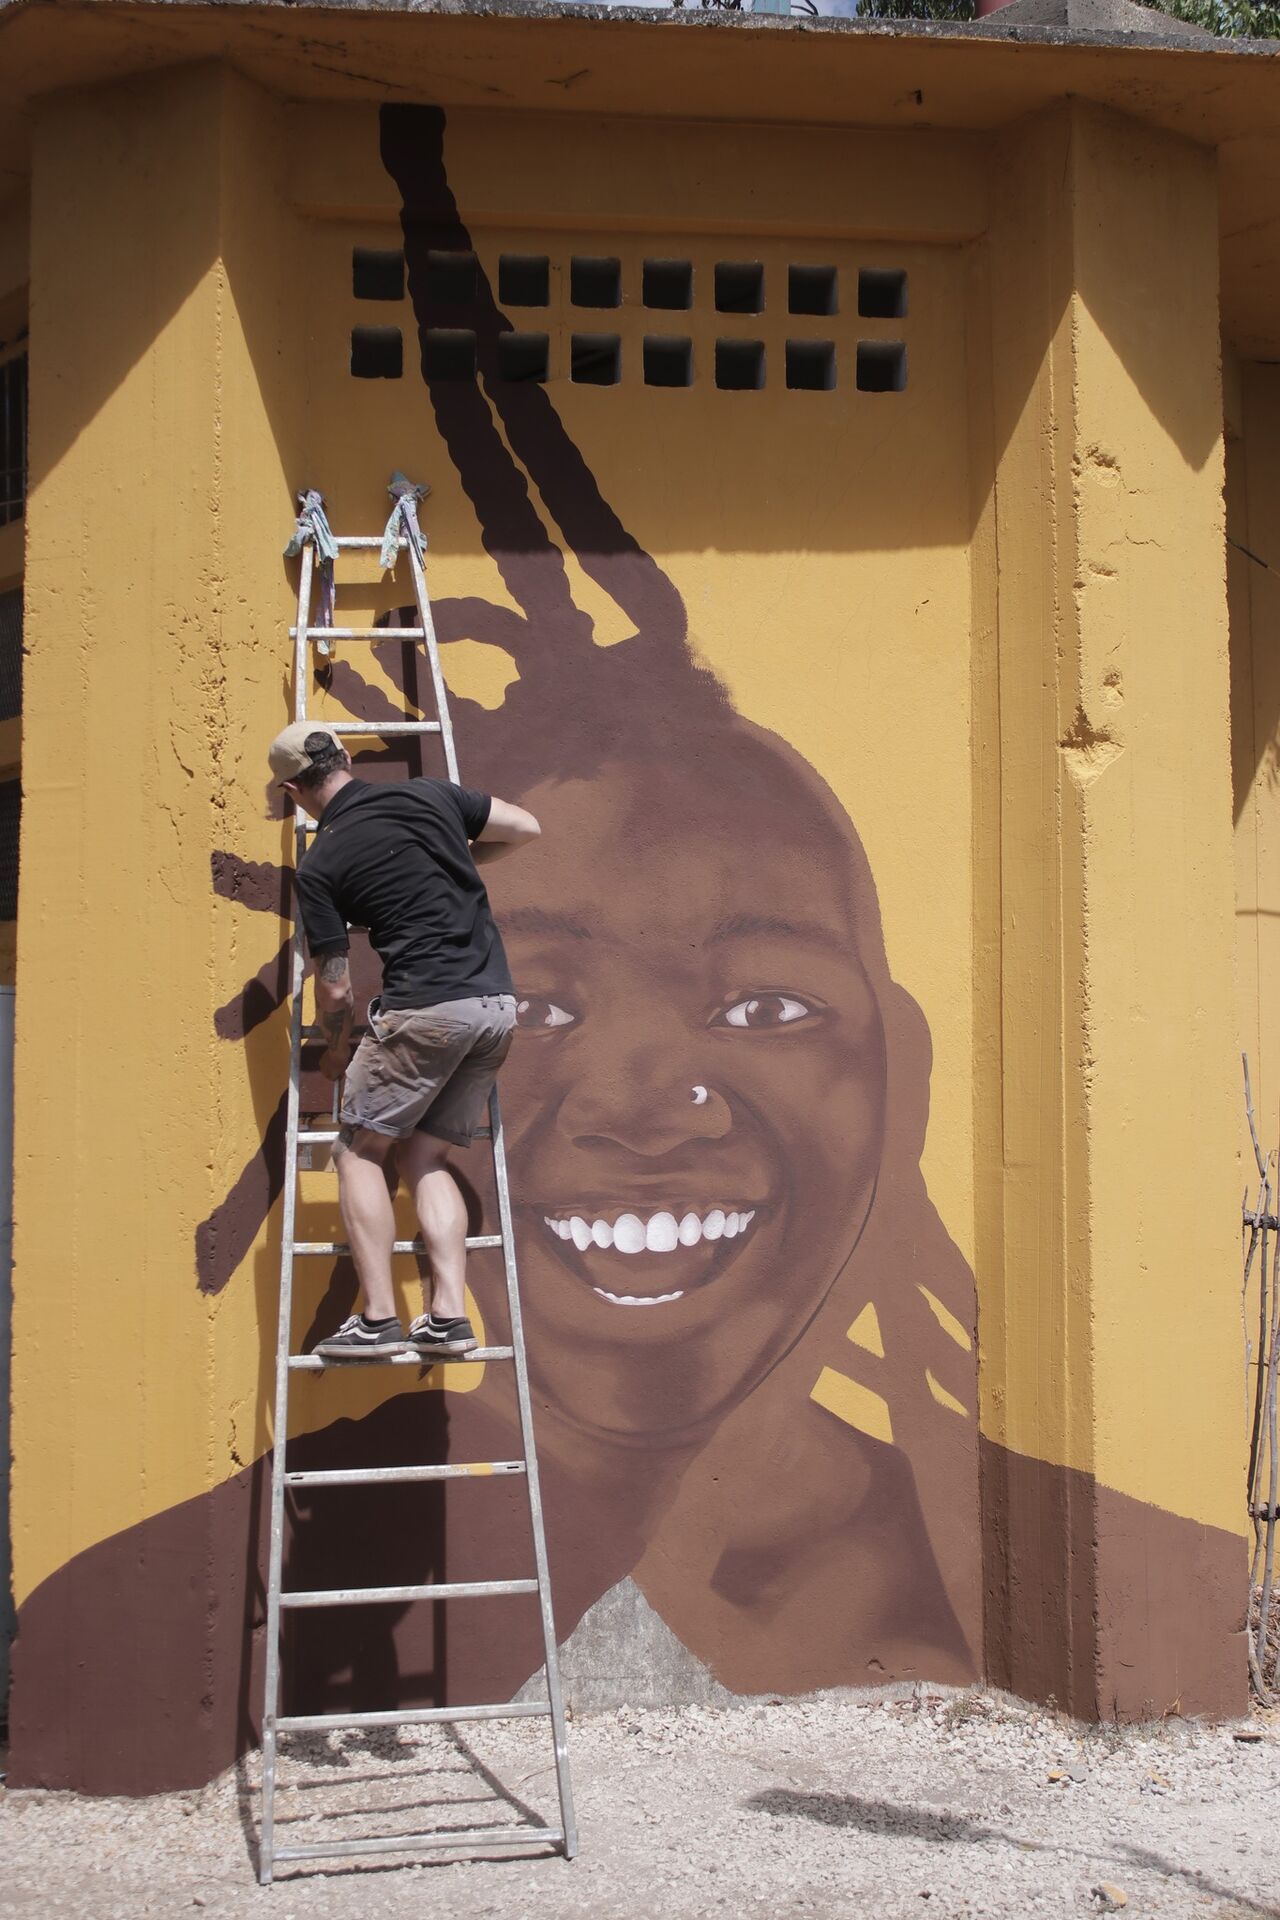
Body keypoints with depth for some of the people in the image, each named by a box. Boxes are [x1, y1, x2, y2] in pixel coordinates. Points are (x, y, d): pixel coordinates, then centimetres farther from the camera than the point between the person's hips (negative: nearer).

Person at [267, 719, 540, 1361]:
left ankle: (378, 1319, 1)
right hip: (497, 1004, 6)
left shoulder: (320, 866, 0)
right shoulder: (430, 795, 10)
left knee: (361, 1151, 9)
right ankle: (448, 1315, 4)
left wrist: (335, 1048, 23)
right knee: (426, 1158, 15)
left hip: (424, 1009, -6)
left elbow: (335, 990, 3)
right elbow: (525, 828, 19)